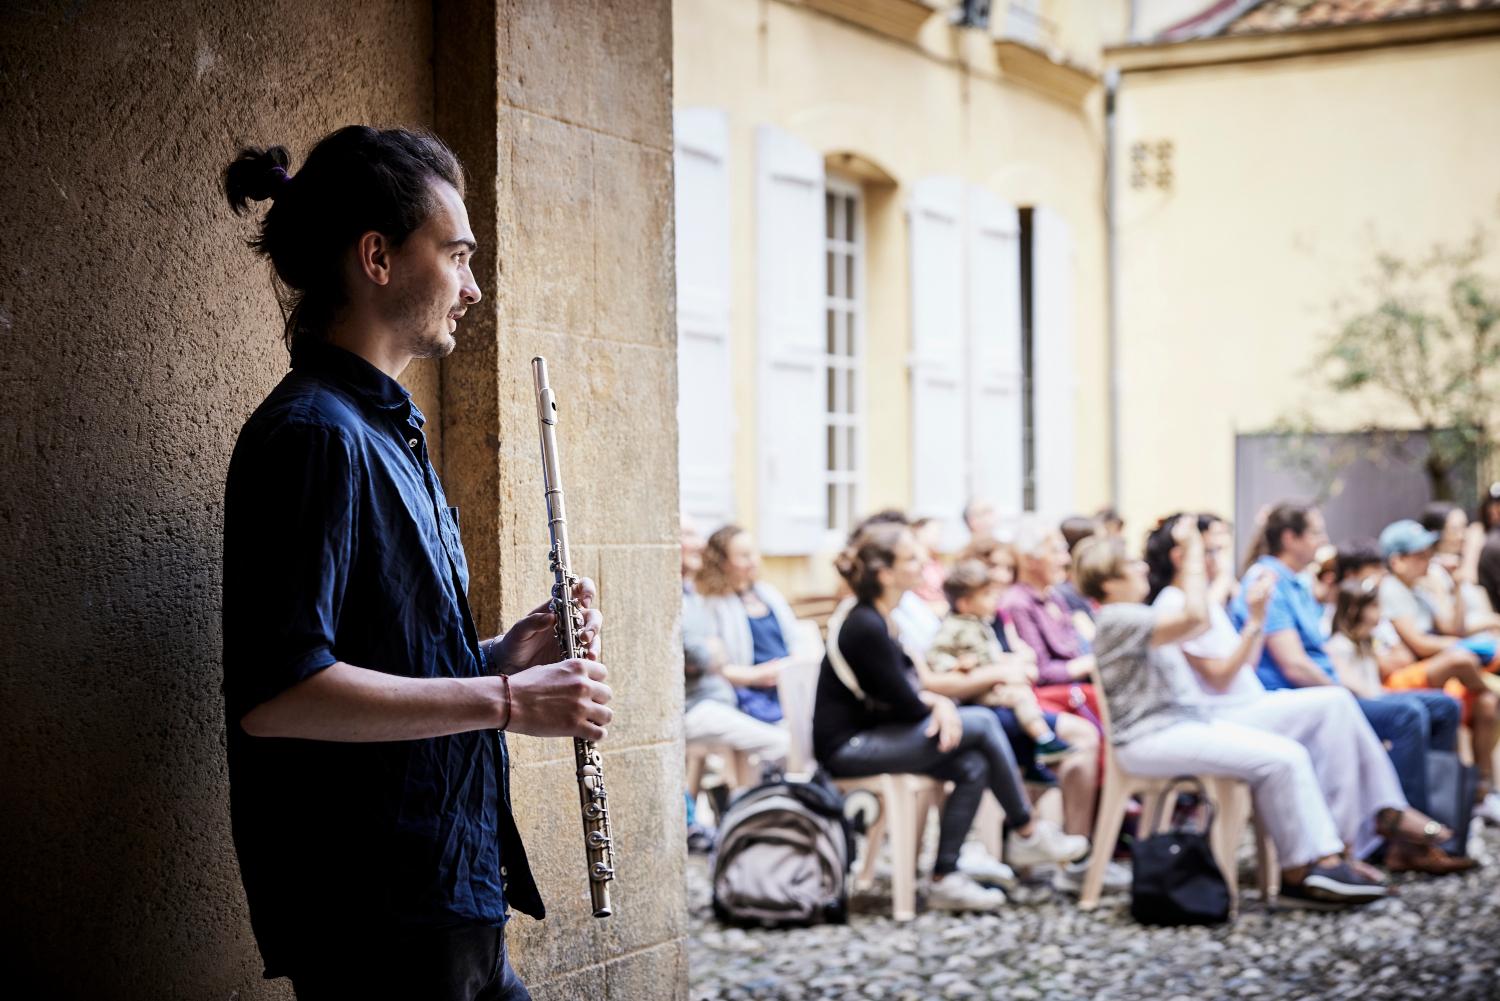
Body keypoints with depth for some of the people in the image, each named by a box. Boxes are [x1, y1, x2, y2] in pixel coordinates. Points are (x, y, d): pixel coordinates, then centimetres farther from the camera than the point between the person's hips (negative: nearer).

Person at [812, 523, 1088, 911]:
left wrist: (938, 703, -9)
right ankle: (1028, 835, 0)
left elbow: (905, 688, 12)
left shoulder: (878, 619, 10)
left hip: (866, 735, 9)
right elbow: (905, 705, -16)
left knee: (973, 768, -6)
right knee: (981, 723, -13)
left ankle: (945, 878, -2)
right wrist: (939, 703, 5)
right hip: (846, 746, -9)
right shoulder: (866, 627, -20)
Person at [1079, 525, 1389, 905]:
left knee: (1292, 753, -4)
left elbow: (1200, 623, 26)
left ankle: (1323, 858, -7)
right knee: (1281, 761, -18)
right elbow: (1194, 617, -26)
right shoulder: (1116, 618, -14)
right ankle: (1301, 869, -6)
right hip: (1150, 740, -10)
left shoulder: (1130, 617, 20)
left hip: (1183, 722, 10)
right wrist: (1193, 551, -18)